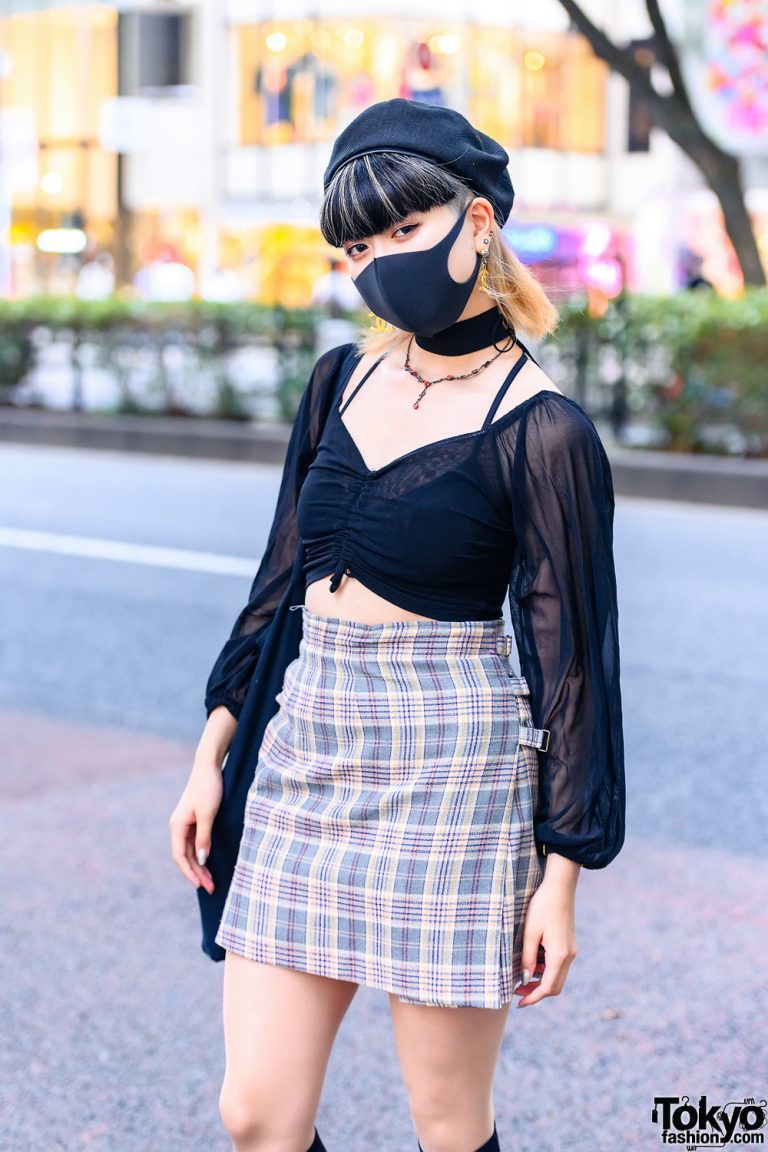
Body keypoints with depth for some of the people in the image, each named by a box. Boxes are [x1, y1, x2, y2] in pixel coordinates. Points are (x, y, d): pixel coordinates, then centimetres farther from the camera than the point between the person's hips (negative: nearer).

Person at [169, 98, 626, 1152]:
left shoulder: (542, 430, -10)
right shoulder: (344, 381, 8)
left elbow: (571, 654, -8)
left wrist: (562, 875, -8)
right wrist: (213, 752, 13)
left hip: (448, 763, -6)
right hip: (301, 751, 6)